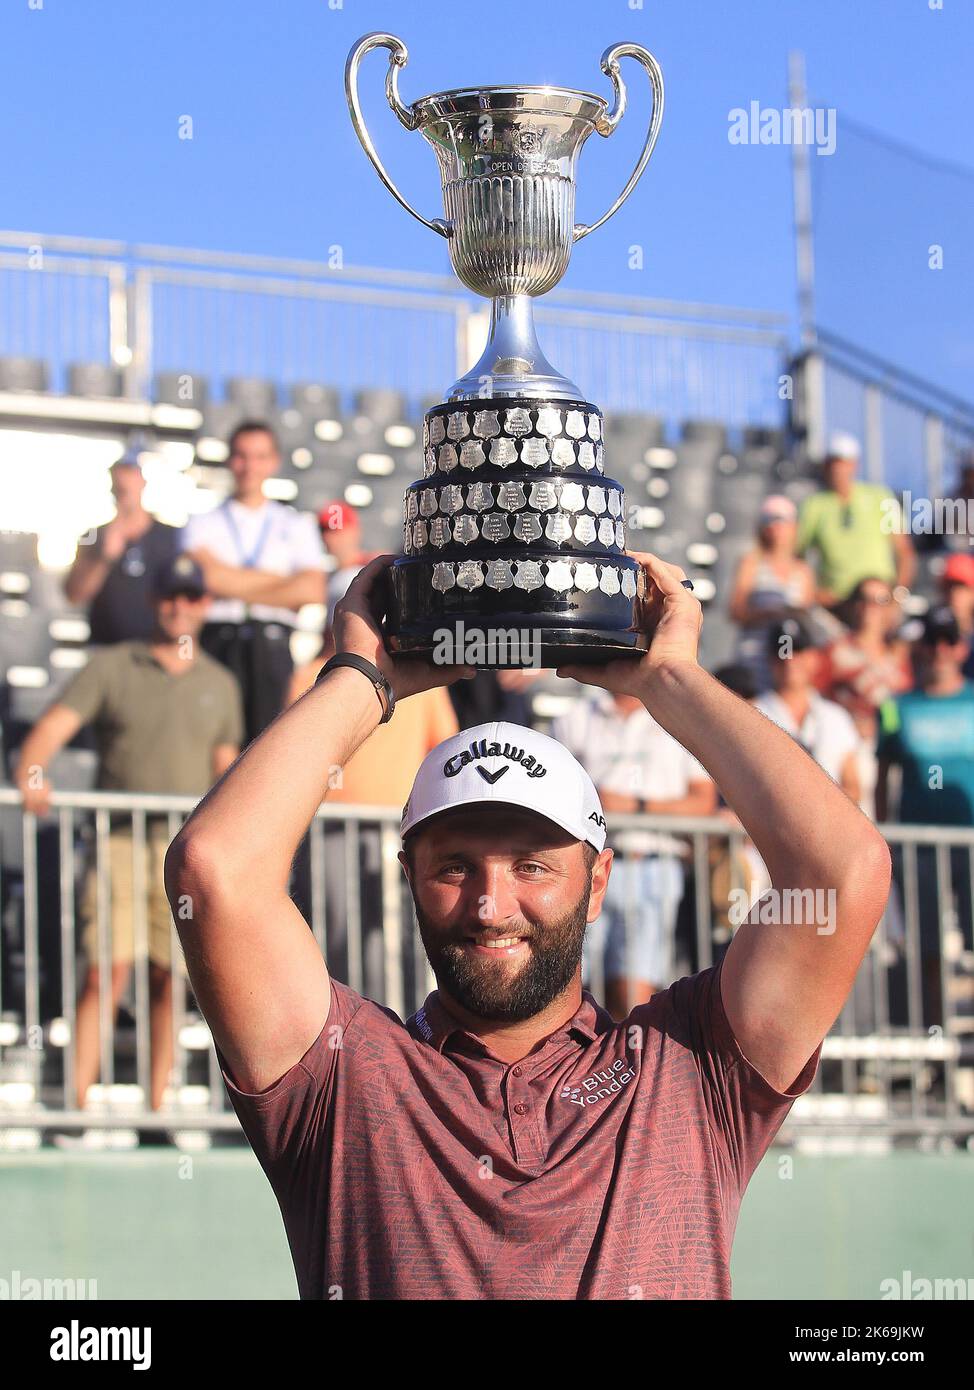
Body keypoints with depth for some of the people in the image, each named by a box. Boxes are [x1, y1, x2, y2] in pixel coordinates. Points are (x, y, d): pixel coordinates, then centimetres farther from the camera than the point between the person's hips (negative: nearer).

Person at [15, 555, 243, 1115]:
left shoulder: (220, 684, 15)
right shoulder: (112, 667, 5)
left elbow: (227, 770, 17)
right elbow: (54, 726, -5)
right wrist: (31, 774, -25)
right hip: (120, 843, -2)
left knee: (170, 980, 2)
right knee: (106, 974, -11)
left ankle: (158, 1108, 8)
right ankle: (78, 1105, -11)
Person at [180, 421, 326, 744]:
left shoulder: (297, 526, 17)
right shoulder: (203, 523, 14)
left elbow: (312, 592, 2)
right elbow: (209, 576, -6)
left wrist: (236, 586, -1)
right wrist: (281, 581, -2)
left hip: (272, 647, 1)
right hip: (218, 641, -1)